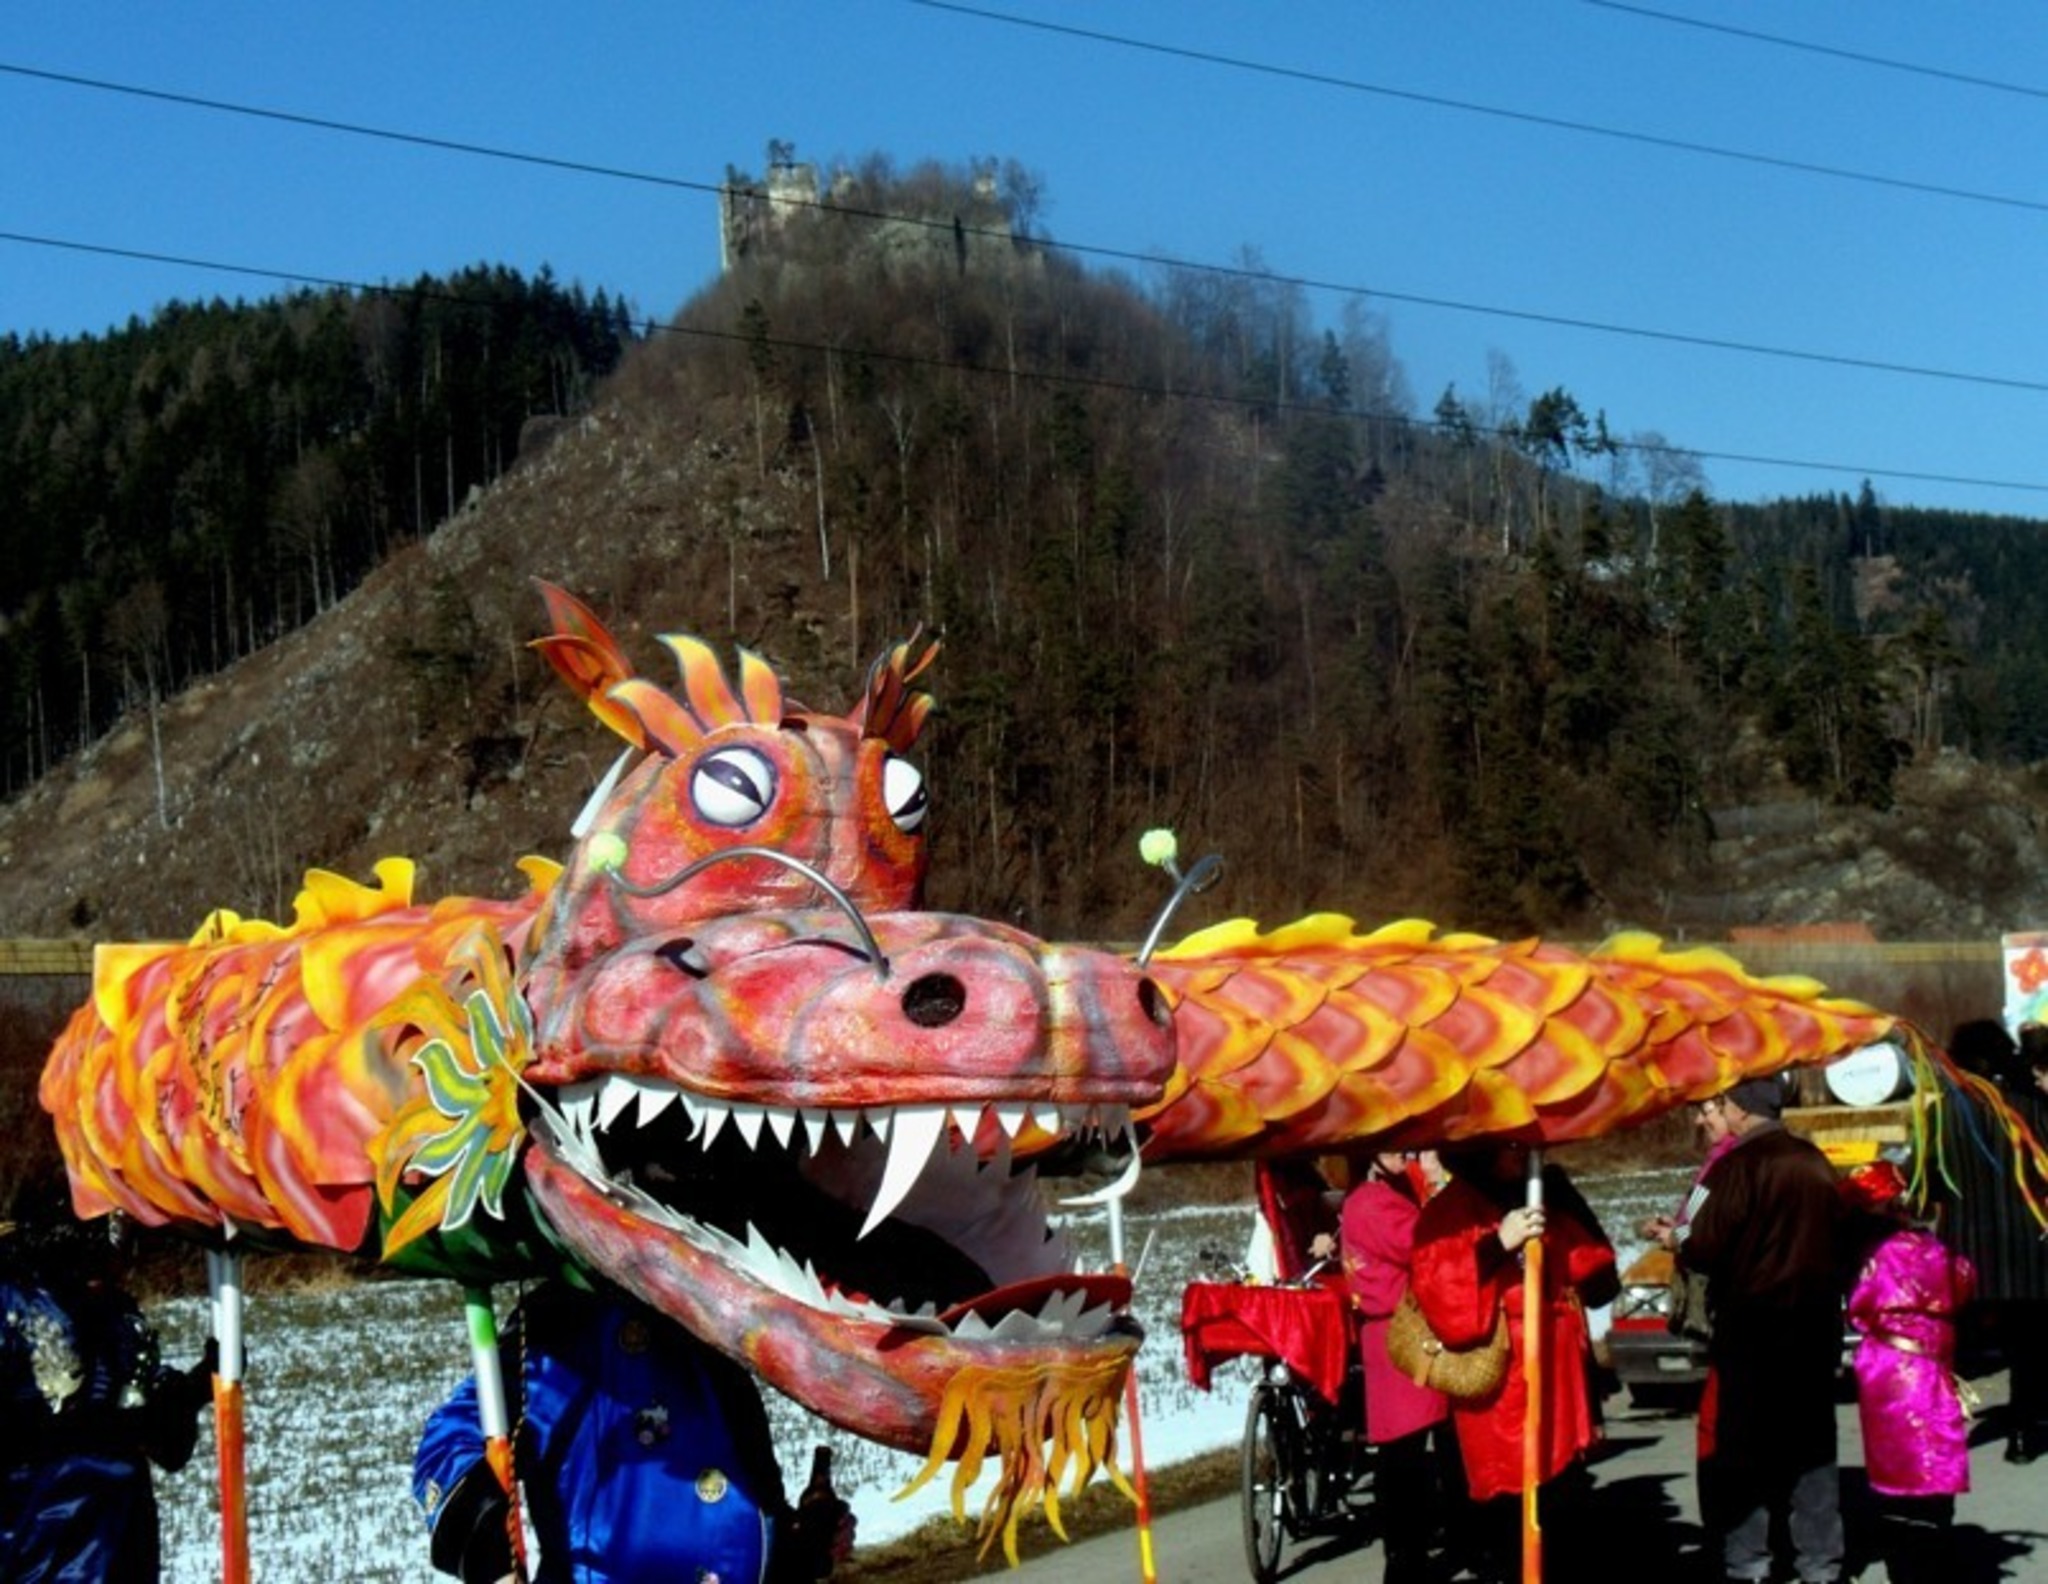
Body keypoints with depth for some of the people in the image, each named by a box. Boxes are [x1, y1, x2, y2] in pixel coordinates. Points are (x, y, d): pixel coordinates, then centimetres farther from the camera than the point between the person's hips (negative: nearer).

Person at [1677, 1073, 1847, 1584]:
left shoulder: (1739, 1165, -14)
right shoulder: (1815, 1162, 6)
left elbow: (1706, 1249, -16)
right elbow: (1834, 1241, 12)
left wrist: (1676, 1244, 3)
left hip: (1754, 1324, -6)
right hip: (1815, 1325, 6)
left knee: (1744, 1446, 2)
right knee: (1812, 1444, 13)